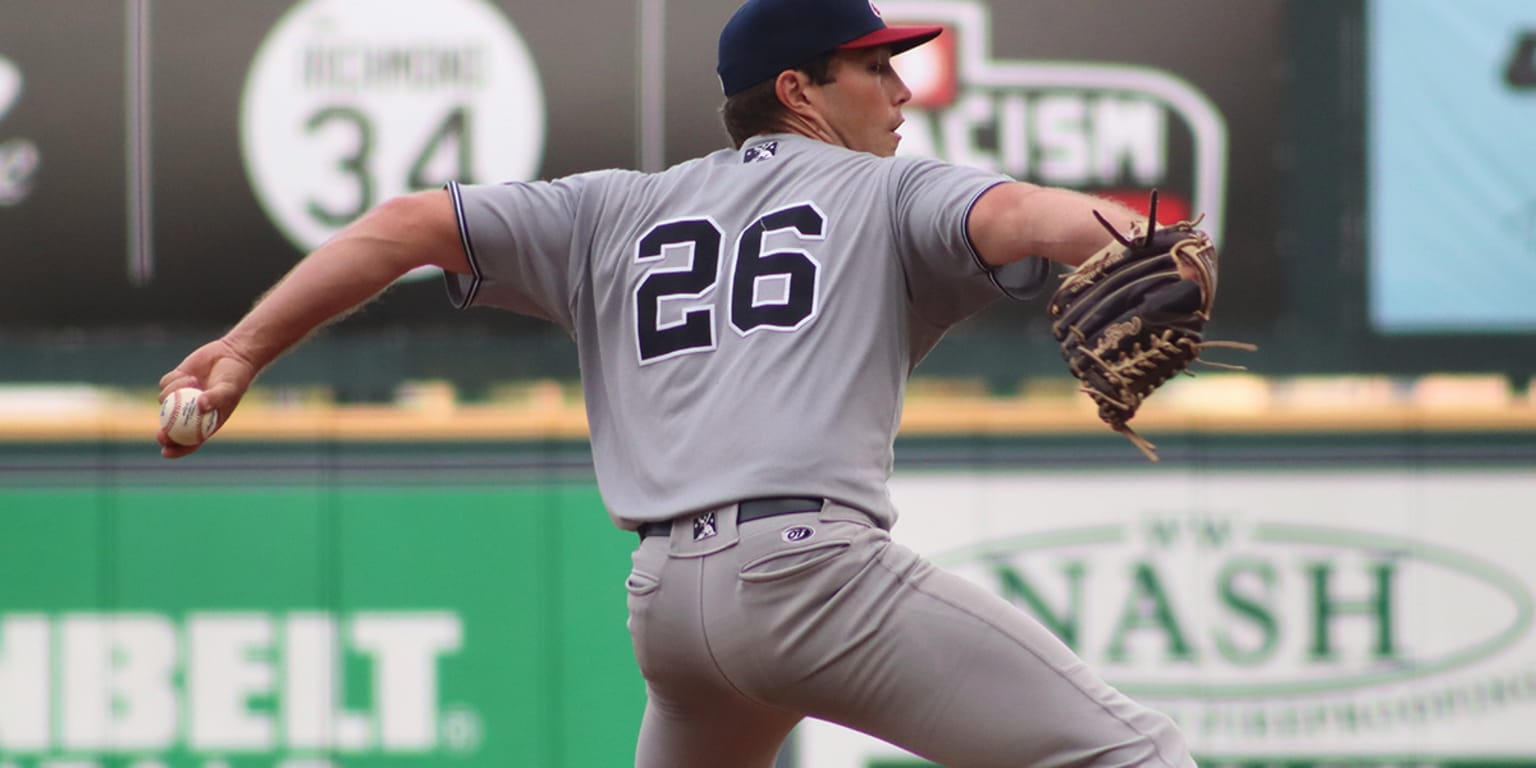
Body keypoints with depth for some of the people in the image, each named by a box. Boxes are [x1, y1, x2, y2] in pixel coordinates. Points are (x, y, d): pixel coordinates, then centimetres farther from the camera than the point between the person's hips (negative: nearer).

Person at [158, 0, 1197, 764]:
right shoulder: (890, 193, 12)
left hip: (663, 600, 6)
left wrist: (243, 352, 19)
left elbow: (409, 224, 19)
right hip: (812, 563, -6)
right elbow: (1014, 215, -9)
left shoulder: (619, 214, 25)